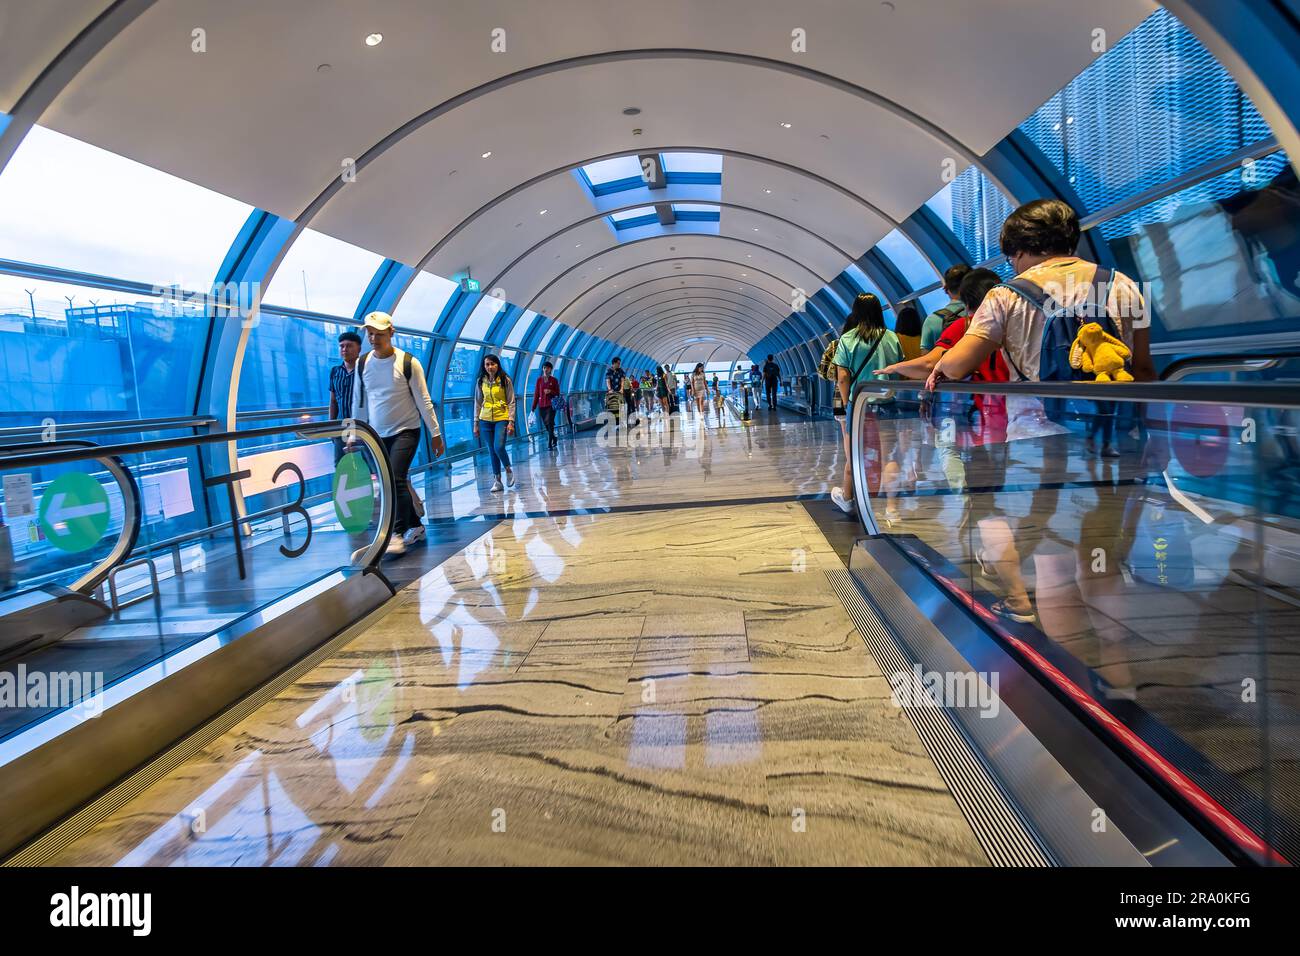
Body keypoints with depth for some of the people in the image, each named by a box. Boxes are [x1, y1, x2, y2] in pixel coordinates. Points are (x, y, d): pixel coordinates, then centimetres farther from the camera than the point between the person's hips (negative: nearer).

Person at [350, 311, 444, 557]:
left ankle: (398, 535, -17)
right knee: (395, 484, 9)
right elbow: (359, 402, 10)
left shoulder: (408, 362, -9)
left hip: (405, 431, -5)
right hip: (377, 435, 5)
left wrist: (435, 433, -6)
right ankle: (415, 527, 23)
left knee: (396, 479, -19)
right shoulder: (362, 363, 3)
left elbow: (424, 401, -6)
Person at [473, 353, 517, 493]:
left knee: (499, 447, -17)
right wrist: (476, 423, 7)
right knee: (492, 451, 5)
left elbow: (511, 402, -2)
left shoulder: (505, 380, -3)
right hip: (486, 420, 3)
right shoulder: (480, 381, 5)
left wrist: (511, 422, -9)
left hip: (502, 418, -3)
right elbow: (477, 403, 10)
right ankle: (497, 481, 14)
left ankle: (508, 470, 11)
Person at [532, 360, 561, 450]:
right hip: (541, 405, 3)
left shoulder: (554, 380, 1)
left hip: (551, 405, -3)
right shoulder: (539, 379, 6)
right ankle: (554, 440, 30)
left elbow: (557, 393, 5)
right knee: (546, 425, 10)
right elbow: (536, 393, 6)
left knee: (550, 424, -13)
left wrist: (550, 391, -16)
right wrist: (534, 406, 3)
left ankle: (549, 444, -12)